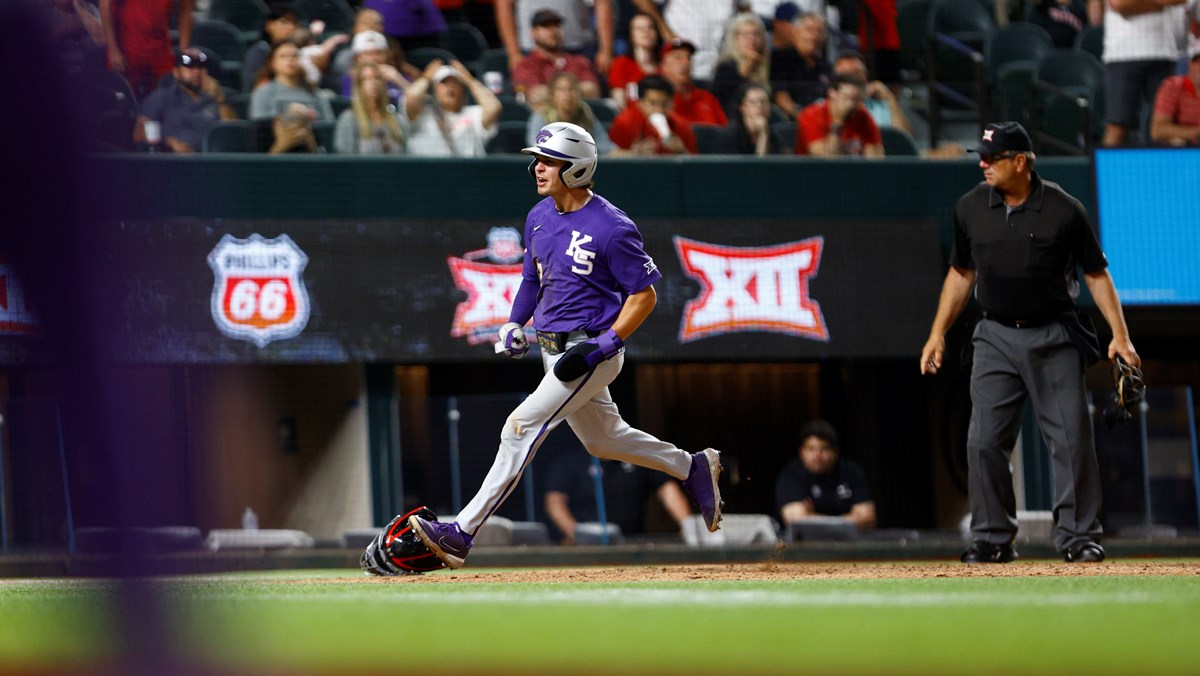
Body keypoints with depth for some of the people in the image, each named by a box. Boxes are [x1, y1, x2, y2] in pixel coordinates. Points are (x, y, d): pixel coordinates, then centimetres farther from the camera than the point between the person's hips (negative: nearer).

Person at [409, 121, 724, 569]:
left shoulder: (611, 228, -18)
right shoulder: (539, 217, 6)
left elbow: (644, 294, -13)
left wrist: (608, 343, -23)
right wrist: (514, 325, 5)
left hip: (591, 353, -9)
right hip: (552, 350, 9)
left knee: (522, 427, -17)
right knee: (603, 440, 20)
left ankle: (464, 533, -18)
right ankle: (694, 468, 39)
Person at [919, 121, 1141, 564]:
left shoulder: (1063, 209, -8)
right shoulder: (970, 208, 2)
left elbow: (1095, 274, -1)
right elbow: (962, 273, 14)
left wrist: (1119, 335, -9)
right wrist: (938, 333, 9)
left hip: (1054, 339, -3)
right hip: (996, 339, 3)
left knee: (1072, 438, -4)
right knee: (984, 441, -3)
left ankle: (1078, 535, 6)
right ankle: (993, 539, 6)